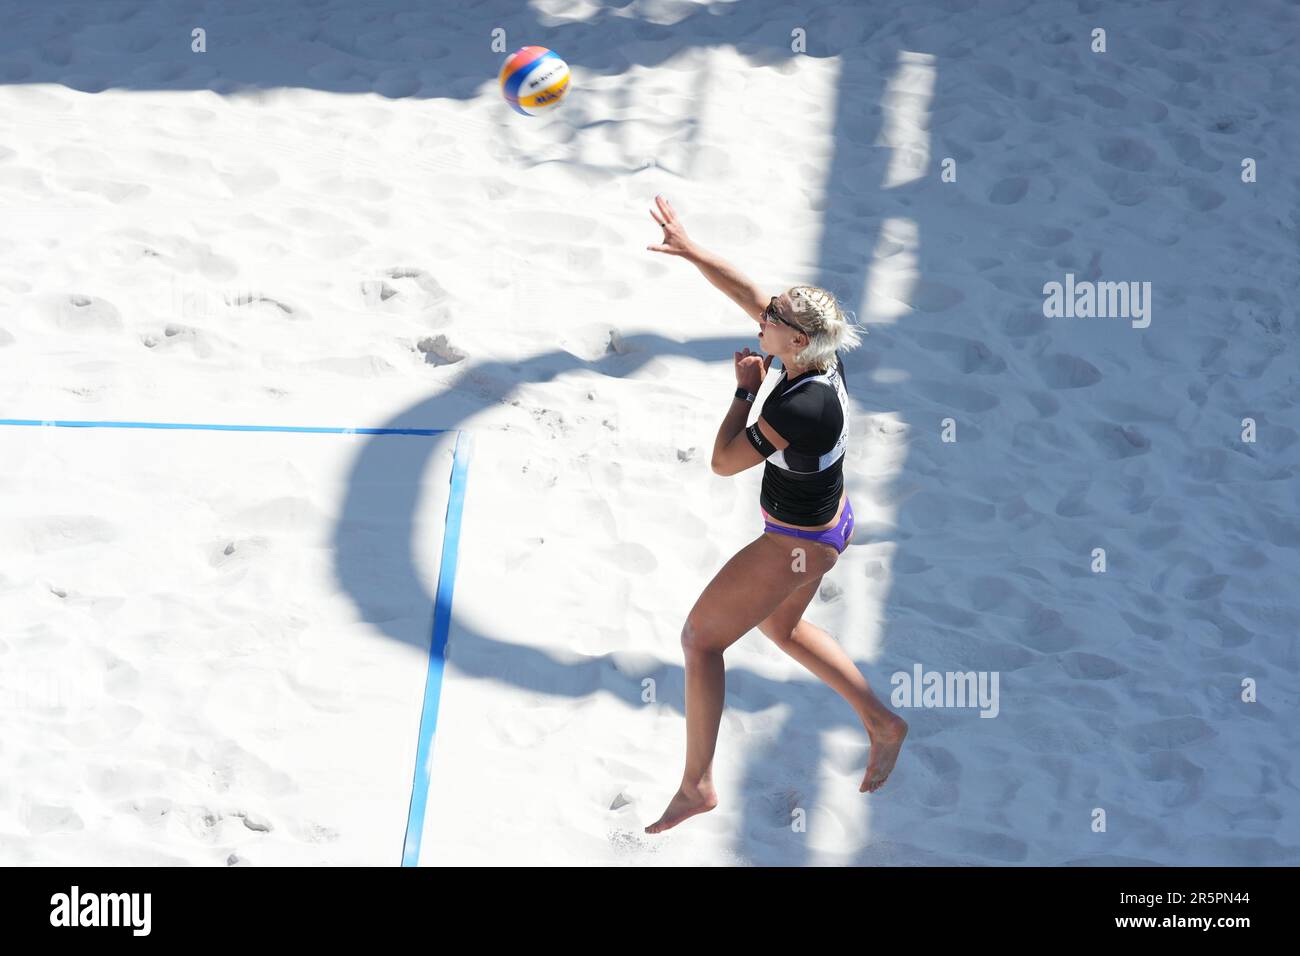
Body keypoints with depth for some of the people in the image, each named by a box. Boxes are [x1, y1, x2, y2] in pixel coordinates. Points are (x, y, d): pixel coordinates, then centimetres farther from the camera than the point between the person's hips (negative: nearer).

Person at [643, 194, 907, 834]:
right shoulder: (820, 357, -11)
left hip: (797, 544, -9)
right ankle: (882, 724, 40)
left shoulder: (798, 408, -36)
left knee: (700, 637, 3)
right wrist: (690, 252, -4)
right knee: (780, 627, 31)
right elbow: (746, 293, 0)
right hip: (829, 521, 9)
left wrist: (746, 389, -16)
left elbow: (724, 461, -25)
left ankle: (696, 786, 12)